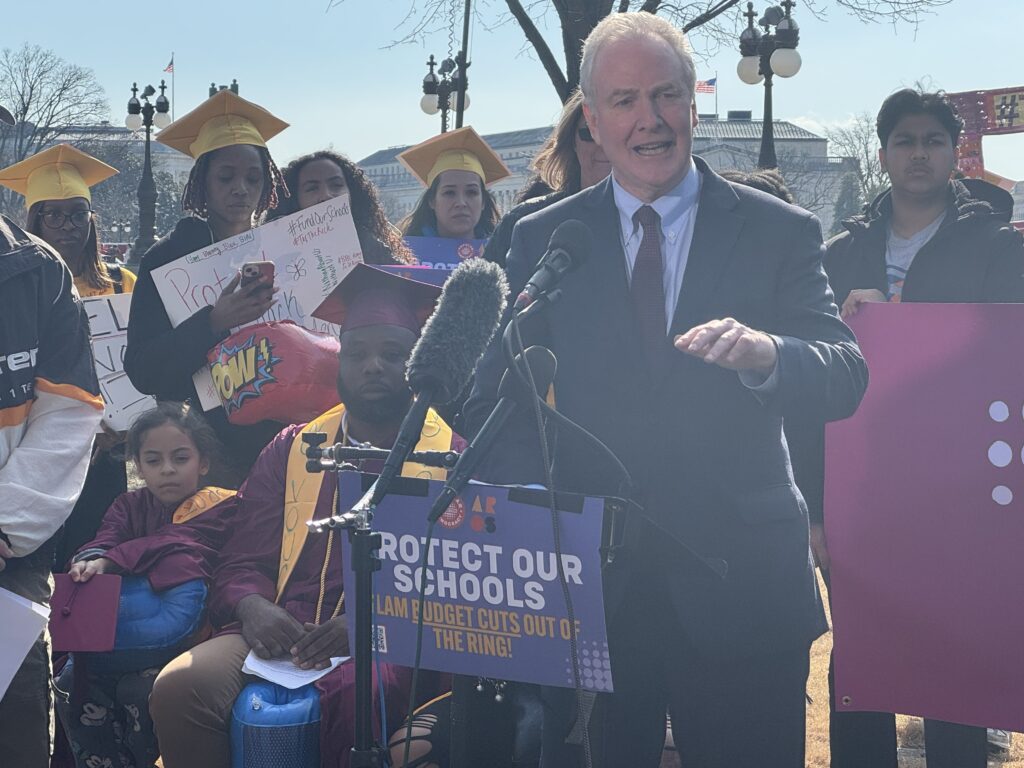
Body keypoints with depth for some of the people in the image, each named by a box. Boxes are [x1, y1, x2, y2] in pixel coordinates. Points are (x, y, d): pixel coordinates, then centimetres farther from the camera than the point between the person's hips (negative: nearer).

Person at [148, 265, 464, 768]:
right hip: (285, 633, 4)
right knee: (179, 686, -26)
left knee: (358, 692, -39)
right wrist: (254, 608, -10)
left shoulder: (453, 457, 8)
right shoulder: (292, 450, 20)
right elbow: (241, 565, 15)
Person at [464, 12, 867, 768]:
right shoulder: (543, 239, 6)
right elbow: (500, 395, 3)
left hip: (740, 584, -1)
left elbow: (847, 379, -6)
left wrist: (767, 353, -29)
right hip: (585, 578, 1)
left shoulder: (781, 232, 2)